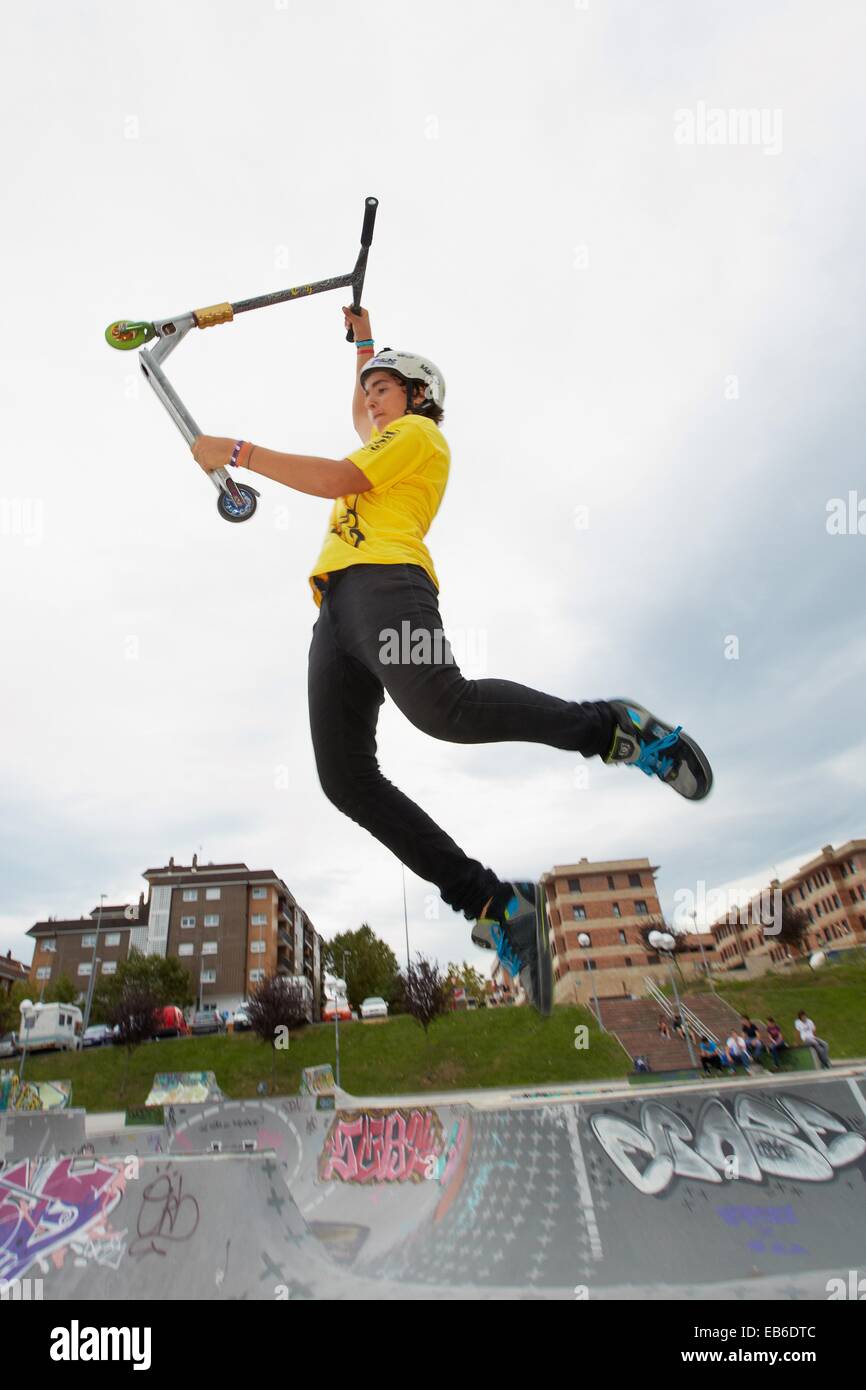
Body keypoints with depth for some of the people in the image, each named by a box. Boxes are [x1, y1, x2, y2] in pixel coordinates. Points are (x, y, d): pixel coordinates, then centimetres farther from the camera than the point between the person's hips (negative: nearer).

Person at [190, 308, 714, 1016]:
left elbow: (337, 479, 1)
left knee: (442, 707, -38)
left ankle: (611, 727, -18)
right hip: (337, 609, 8)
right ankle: (494, 904, -17)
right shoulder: (385, 441, 40)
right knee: (346, 778, -14)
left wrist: (238, 450, 5)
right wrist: (364, 340, 64)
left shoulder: (418, 432, 15)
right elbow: (359, 418, 64)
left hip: (384, 579, -8)